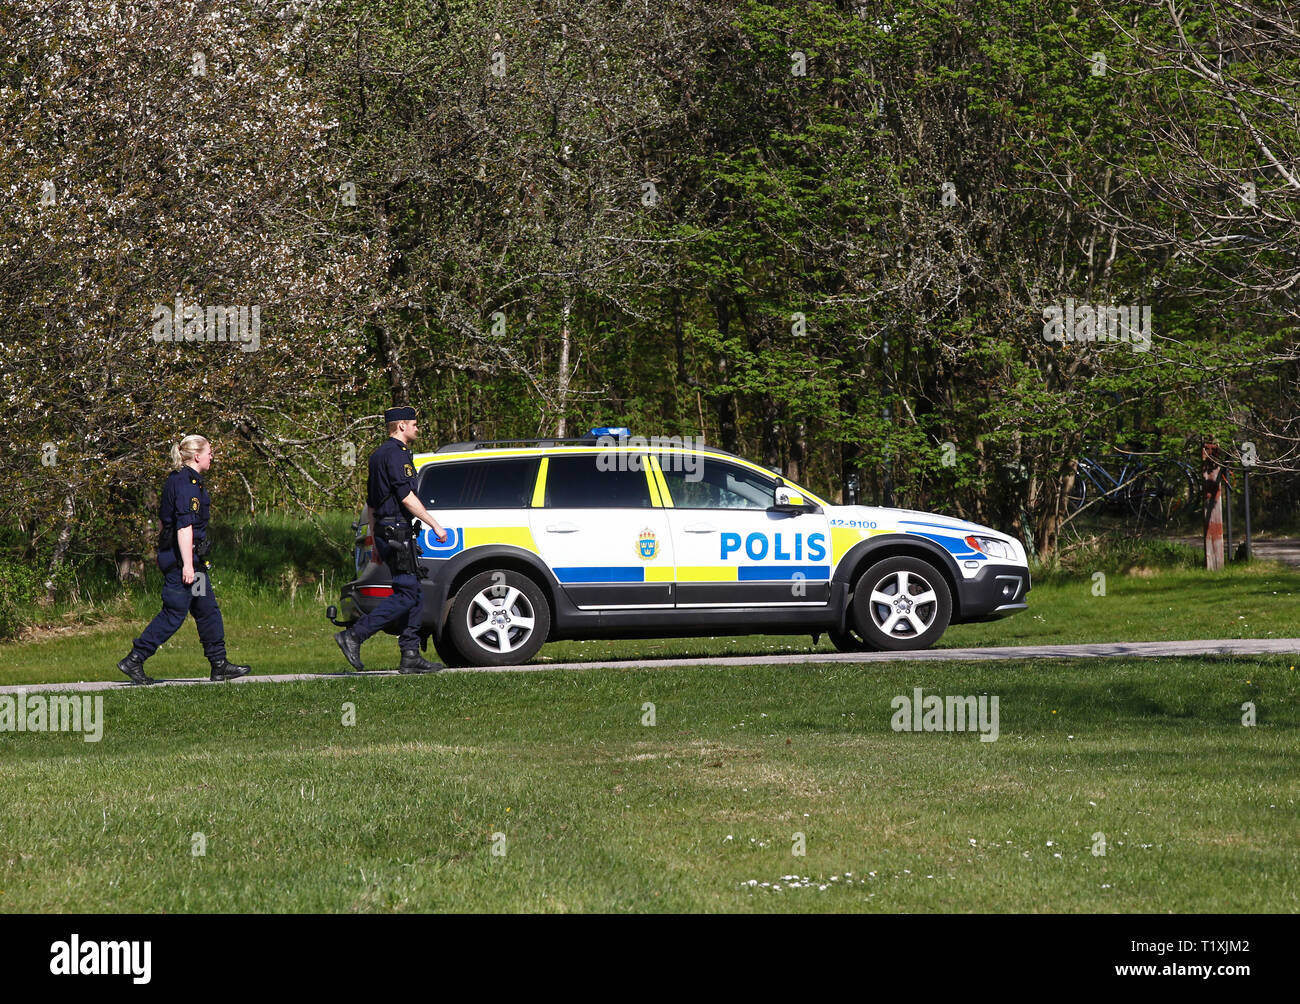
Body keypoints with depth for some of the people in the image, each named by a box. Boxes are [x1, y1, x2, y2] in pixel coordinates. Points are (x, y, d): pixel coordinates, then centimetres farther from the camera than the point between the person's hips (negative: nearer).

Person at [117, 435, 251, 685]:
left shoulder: (176, 480, 14)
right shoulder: (188, 483, -16)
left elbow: (163, 519, 21)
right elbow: (185, 526, -22)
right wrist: (187, 564, -25)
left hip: (171, 553, 10)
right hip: (184, 555, -10)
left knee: (208, 610, 12)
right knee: (174, 612, -7)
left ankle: (220, 665, 16)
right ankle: (134, 661, -6)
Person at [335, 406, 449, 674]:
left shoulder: (378, 455, 21)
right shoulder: (396, 454, -11)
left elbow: (371, 505, 24)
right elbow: (407, 497, -19)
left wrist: (376, 543, 25)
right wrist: (434, 524, -15)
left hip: (384, 532, 11)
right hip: (396, 530, -11)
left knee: (414, 595, 9)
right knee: (406, 595, -13)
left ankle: (410, 655, 6)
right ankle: (353, 636, -17)